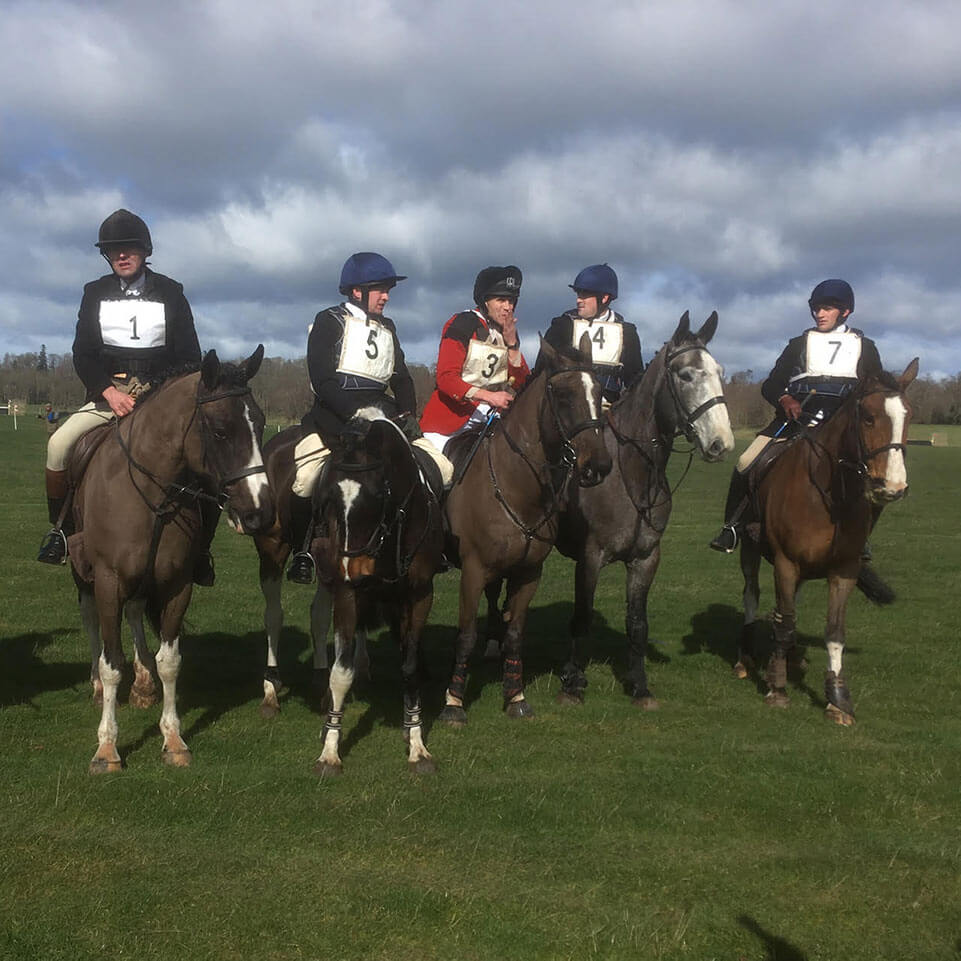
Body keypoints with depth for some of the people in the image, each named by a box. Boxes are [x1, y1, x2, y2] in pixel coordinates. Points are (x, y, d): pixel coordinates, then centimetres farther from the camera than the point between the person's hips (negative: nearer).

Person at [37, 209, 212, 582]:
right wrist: (109, 392, -14)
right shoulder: (95, 293, 8)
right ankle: (59, 526, -3)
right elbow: (83, 355, 3)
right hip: (107, 394, 1)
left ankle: (199, 546, -5)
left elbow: (189, 356, 3)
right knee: (59, 443, -25)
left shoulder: (170, 293, 5)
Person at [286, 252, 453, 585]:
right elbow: (323, 381, -10)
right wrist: (356, 414, -21)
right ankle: (302, 551, -6)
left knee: (443, 469, -7)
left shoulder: (386, 328, 20)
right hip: (334, 415, -6)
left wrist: (408, 415, 2)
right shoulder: (330, 322, 0)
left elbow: (402, 379, 21)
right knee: (302, 479, -30)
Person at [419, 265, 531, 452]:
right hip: (452, 412, -5)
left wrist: (512, 344, -8)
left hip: (491, 414, 6)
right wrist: (489, 396, -26)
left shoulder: (509, 332, 10)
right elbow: (446, 378, -18)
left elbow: (520, 384, 4)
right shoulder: (462, 324, -9)